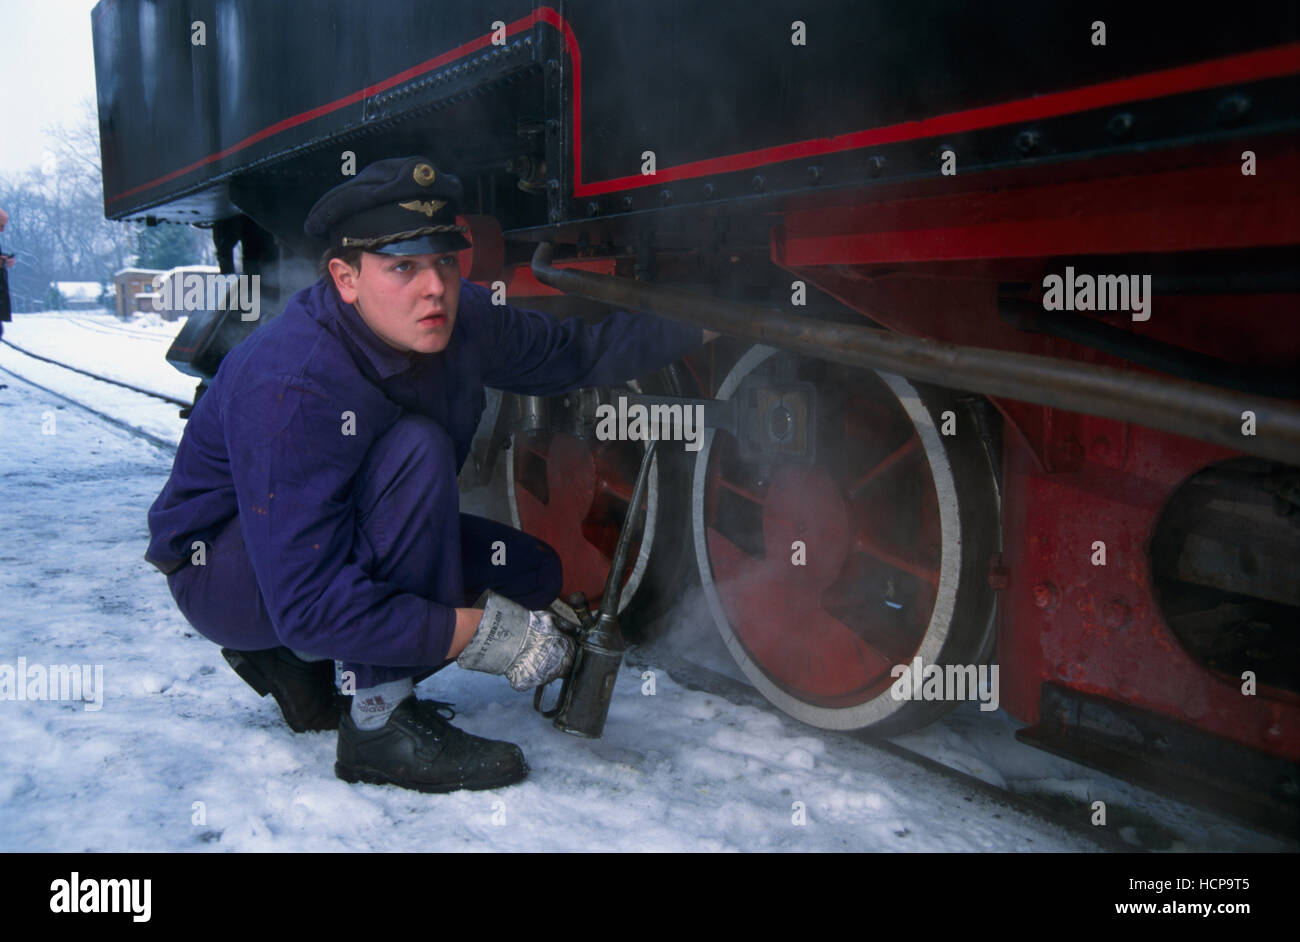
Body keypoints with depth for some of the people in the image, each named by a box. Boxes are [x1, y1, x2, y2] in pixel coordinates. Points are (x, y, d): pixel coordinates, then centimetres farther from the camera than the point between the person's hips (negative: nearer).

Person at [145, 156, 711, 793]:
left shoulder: (457, 319, -14)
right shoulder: (291, 387, -35)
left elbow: (573, 352, 4)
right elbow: (310, 601, -37)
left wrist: (701, 331, -4)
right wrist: (475, 633, -37)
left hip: (342, 538, 8)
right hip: (223, 569, -8)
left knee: (533, 575, -4)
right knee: (416, 449, -31)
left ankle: (300, 665, 6)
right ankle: (380, 724, -24)